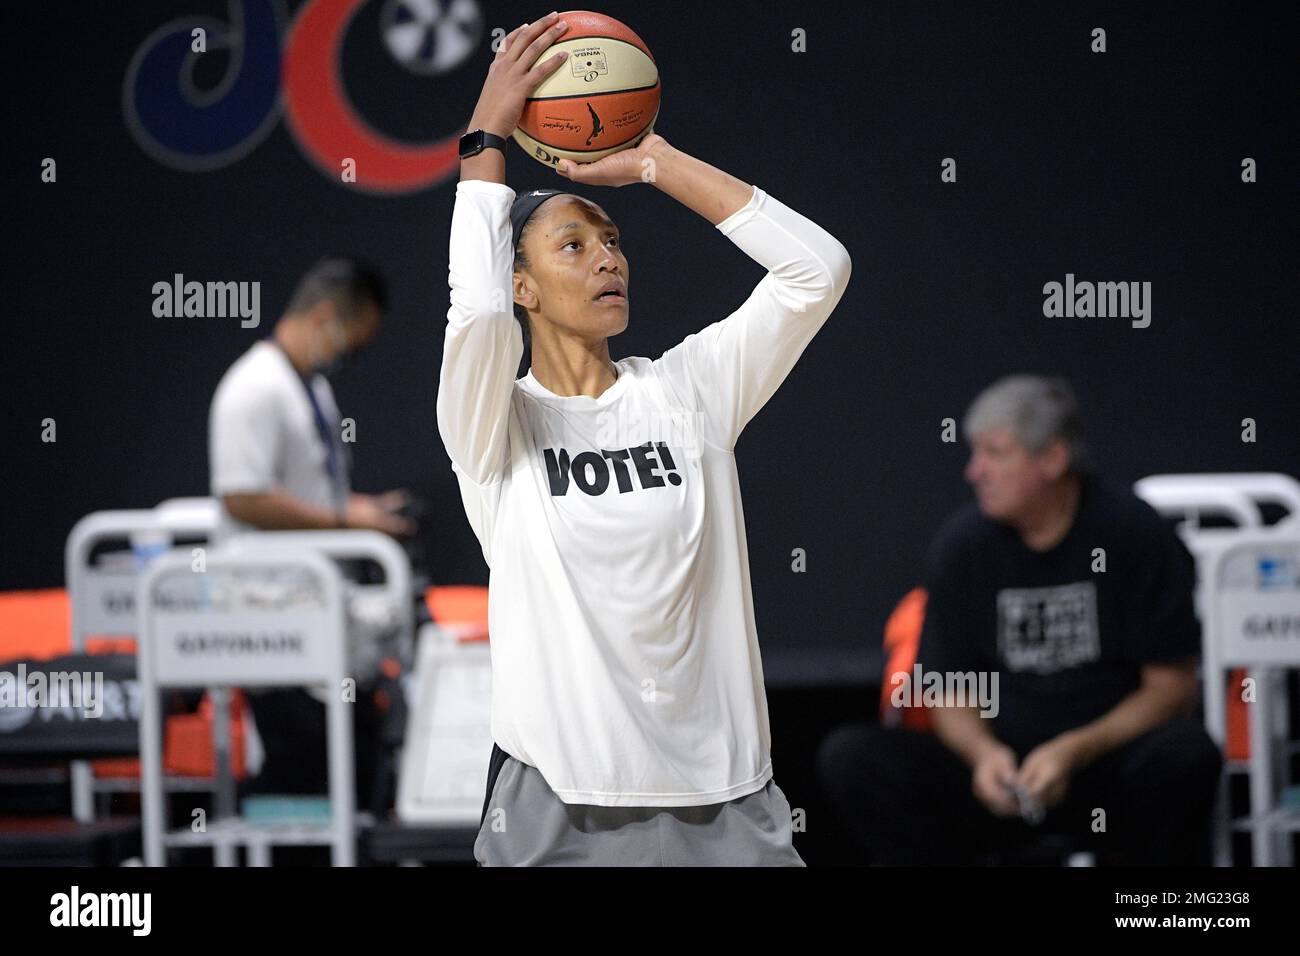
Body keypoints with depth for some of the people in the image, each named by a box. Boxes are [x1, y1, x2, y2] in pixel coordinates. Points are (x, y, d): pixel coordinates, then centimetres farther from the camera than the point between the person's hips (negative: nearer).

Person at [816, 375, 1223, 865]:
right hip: (1001, 765, 3)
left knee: (1186, 753, -36)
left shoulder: (1136, 534, -7)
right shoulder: (962, 543, 1)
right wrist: (983, 753, -16)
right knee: (847, 756, -21)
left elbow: (1170, 687, -6)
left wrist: (1073, 752, -20)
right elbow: (950, 692, 7)